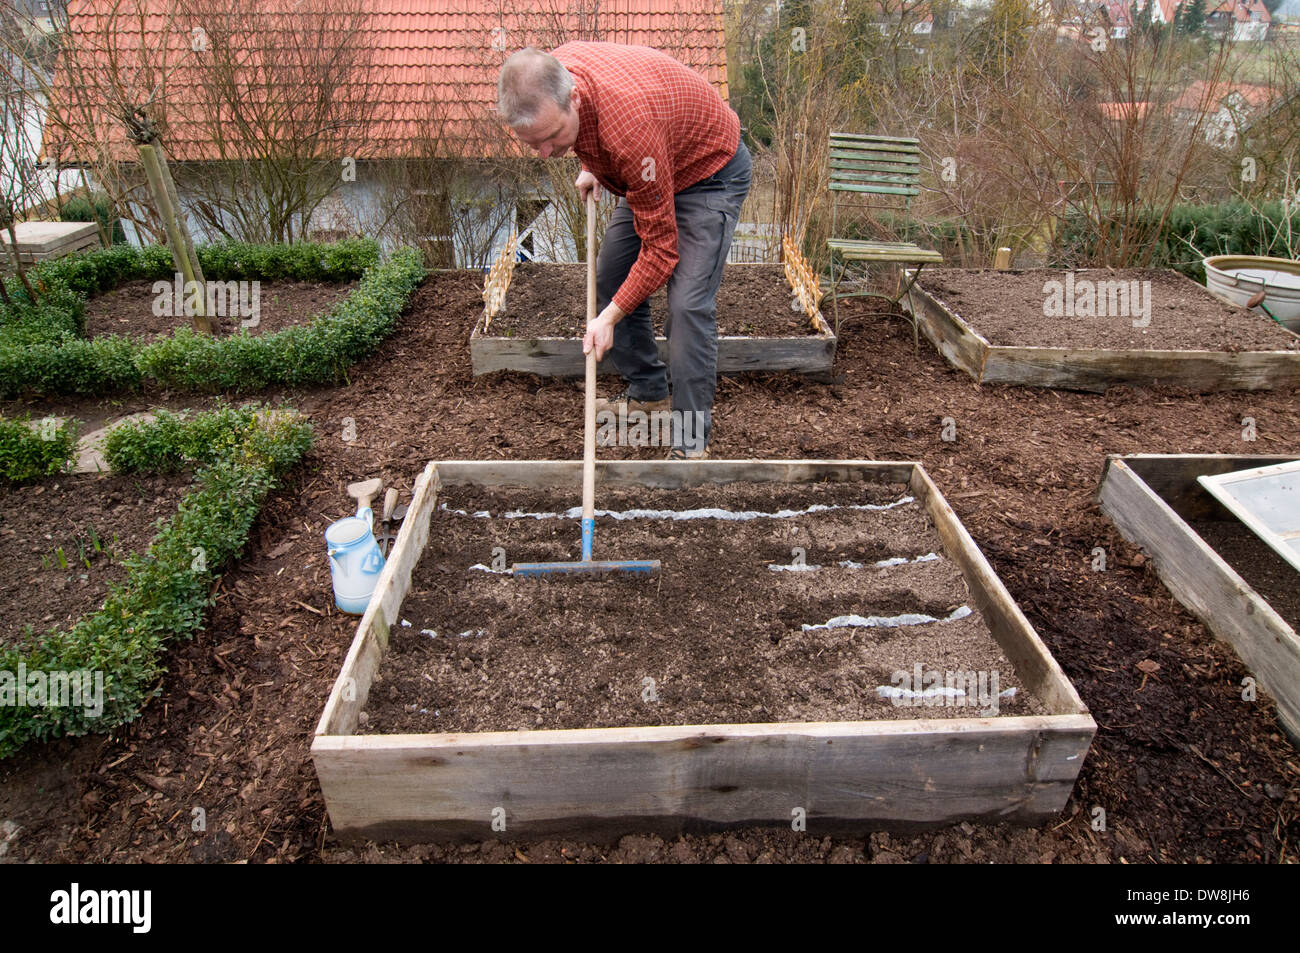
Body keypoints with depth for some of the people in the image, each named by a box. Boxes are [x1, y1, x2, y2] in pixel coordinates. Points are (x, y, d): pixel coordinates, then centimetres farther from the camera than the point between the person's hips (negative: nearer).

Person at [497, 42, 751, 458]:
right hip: (651, 170, 9)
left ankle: (691, 442, -10)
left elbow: (661, 245, -33)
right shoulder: (550, 74, -18)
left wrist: (609, 318, -32)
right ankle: (647, 391, 24)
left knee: (688, 305, -20)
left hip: (710, 171, -8)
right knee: (610, 277, 9)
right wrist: (591, 166, 2)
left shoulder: (631, 125, -41)